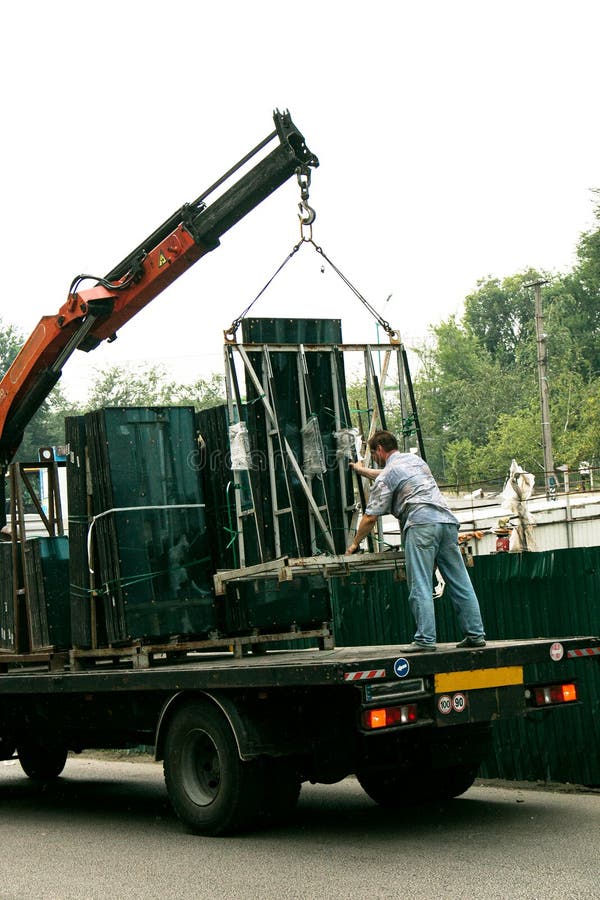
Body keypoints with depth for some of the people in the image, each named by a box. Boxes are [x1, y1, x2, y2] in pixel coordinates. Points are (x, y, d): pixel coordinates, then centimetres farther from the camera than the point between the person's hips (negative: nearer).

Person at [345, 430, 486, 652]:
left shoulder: (386, 476, 5)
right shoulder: (414, 459, 27)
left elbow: (370, 518, 5)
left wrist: (355, 543, 19)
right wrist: (363, 471, 64)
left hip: (421, 523, -7)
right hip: (447, 520, 7)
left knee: (420, 587, -7)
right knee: (460, 583, 6)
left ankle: (425, 639, -13)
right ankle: (475, 634, 4)